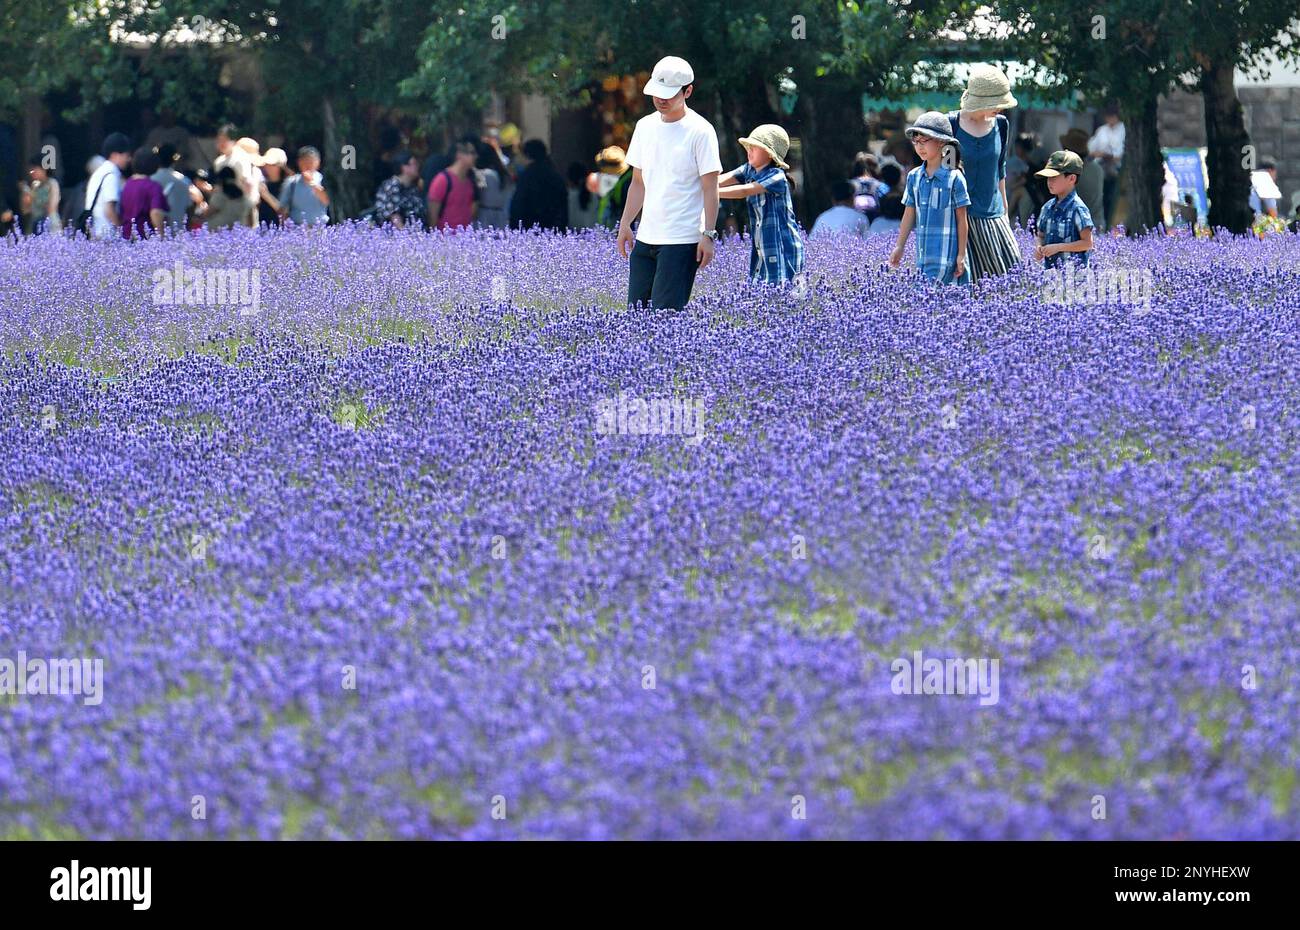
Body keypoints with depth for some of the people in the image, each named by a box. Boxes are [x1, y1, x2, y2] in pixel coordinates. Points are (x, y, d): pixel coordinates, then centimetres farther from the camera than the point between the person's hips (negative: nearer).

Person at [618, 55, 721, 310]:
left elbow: (710, 189, -9)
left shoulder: (700, 131, -7)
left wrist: (708, 235, -14)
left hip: (682, 241, -7)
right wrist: (625, 224, 15)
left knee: (666, 312, -12)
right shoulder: (645, 126, 13)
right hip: (645, 237, 7)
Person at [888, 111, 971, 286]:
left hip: (946, 254, -5)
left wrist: (961, 255, -4)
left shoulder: (954, 178, -7)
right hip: (923, 253, 5)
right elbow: (909, 215, 16)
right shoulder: (914, 177, 10)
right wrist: (899, 247, 16)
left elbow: (961, 219, -4)